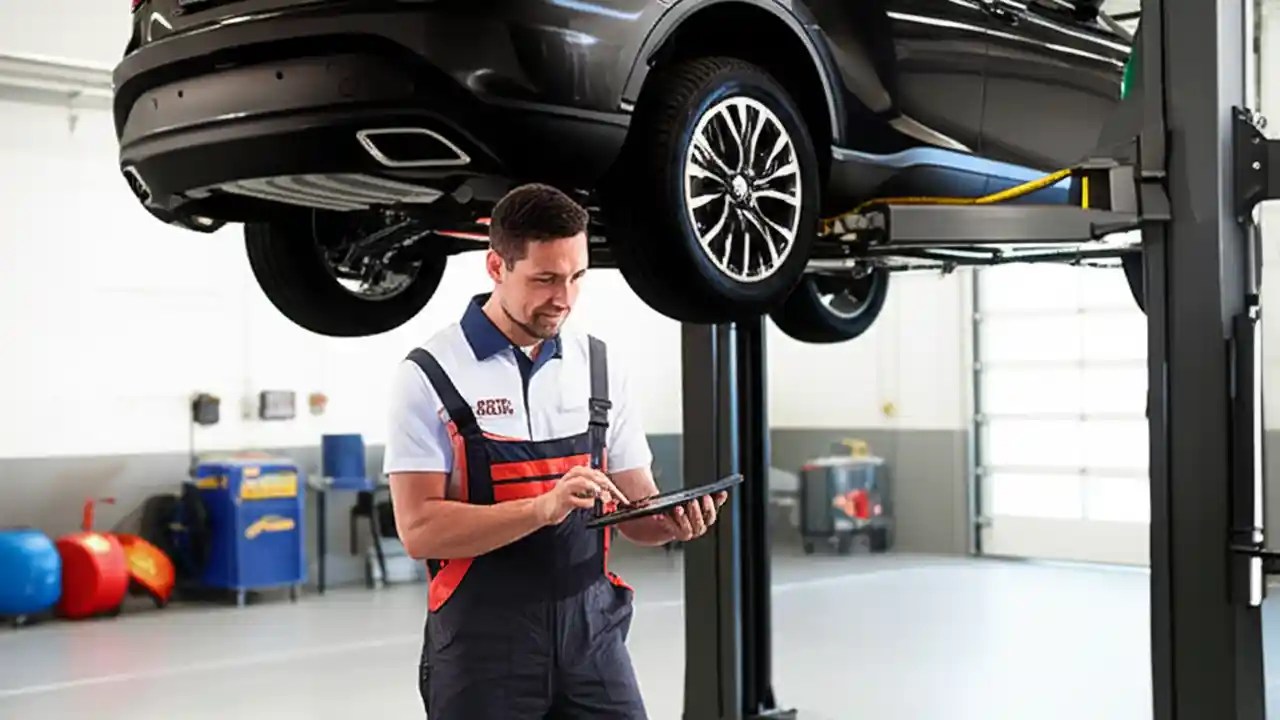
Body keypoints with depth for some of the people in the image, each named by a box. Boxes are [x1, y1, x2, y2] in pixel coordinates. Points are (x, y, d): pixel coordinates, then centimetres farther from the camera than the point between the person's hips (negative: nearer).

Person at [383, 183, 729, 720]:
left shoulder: (600, 368, 7)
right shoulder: (431, 377, -7)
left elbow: (635, 508, 11)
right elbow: (419, 528, -14)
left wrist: (673, 520, -13)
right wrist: (543, 507, -26)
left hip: (592, 631, 4)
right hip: (482, 642, -4)